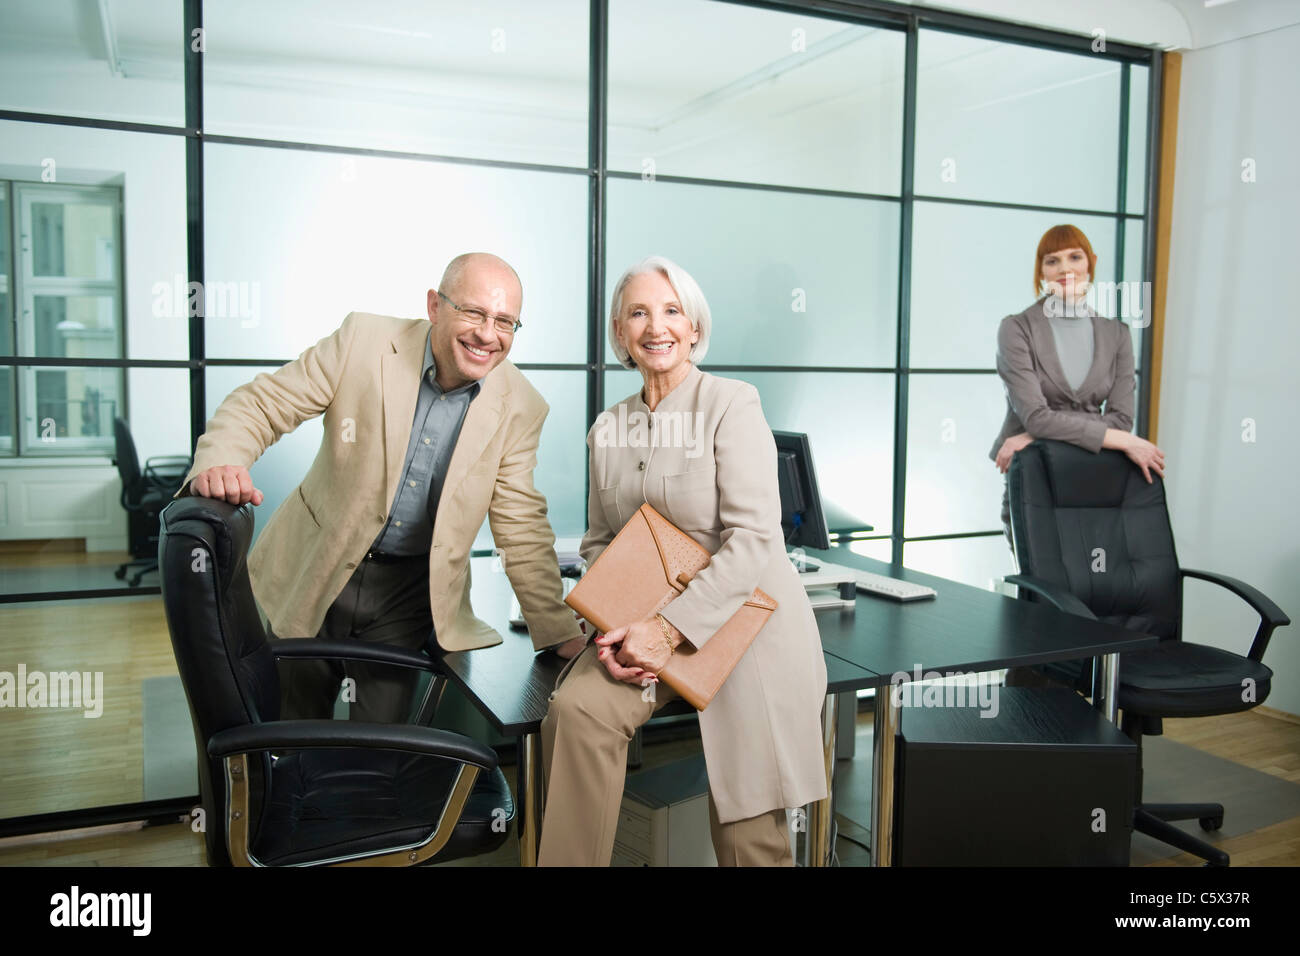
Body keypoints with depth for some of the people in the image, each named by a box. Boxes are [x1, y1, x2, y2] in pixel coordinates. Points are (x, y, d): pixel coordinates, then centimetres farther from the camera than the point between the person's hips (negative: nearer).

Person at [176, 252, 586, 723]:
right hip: (313, 574, 0)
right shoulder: (362, 341, -14)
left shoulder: (520, 407, -9)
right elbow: (261, 403, -11)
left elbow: (522, 526, -4)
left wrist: (559, 632, -7)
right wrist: (217, 461, -33)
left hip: (408, 594, 1)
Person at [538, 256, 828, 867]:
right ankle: (569, 860, -8)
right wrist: (613, 628, -7)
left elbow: (754, 537, -16)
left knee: (745, 835, -5)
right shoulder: (610, 427, 9)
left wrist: (669, 628, -21)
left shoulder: (732, 404, -9)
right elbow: (600, 542, 13)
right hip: (647, 625, 5)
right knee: (575, 707, -24)